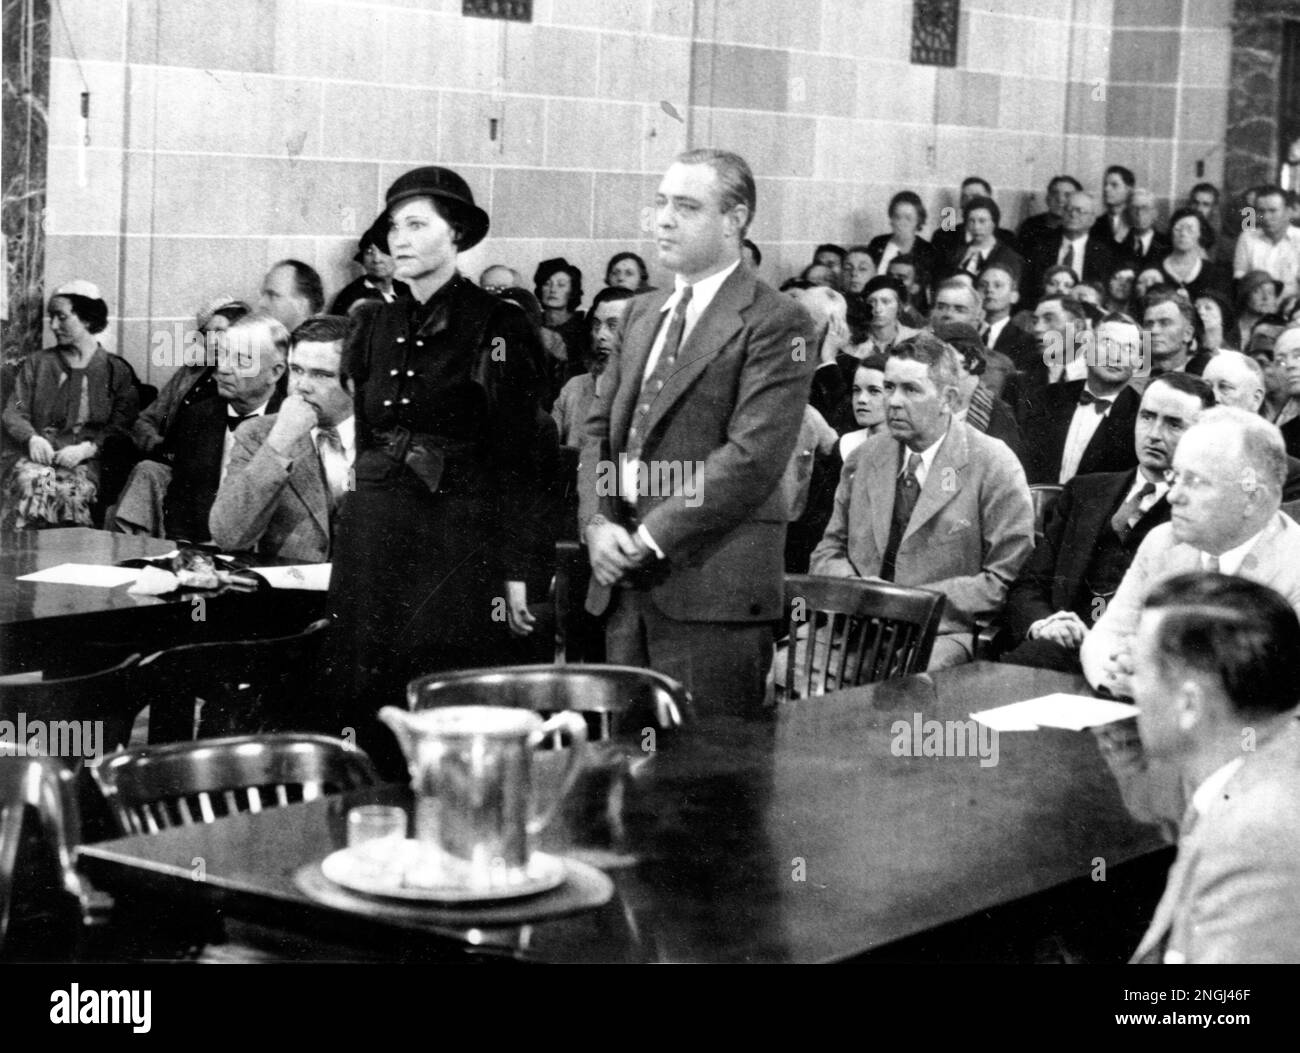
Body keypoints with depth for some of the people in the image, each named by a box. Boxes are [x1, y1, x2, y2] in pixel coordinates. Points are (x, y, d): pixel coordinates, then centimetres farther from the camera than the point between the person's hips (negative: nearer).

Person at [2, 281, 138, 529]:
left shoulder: (117, 371, 11)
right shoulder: (36, 364, 19)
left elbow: (122, 427, 2)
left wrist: (87, 448, -16)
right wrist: (33, 438, -11)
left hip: (88, 461, -2)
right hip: (38, 454, 2)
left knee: (71, 489, -37)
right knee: (31, 482, -35)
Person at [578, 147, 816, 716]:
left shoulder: (775, 322, -7)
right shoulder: (643, 313, 18)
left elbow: (754, 455, -16)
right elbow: (602, 427, 17)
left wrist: (651, 538, -15)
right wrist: (598, 524, -1)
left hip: (712, 588, -7)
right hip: (624, 583, 7)